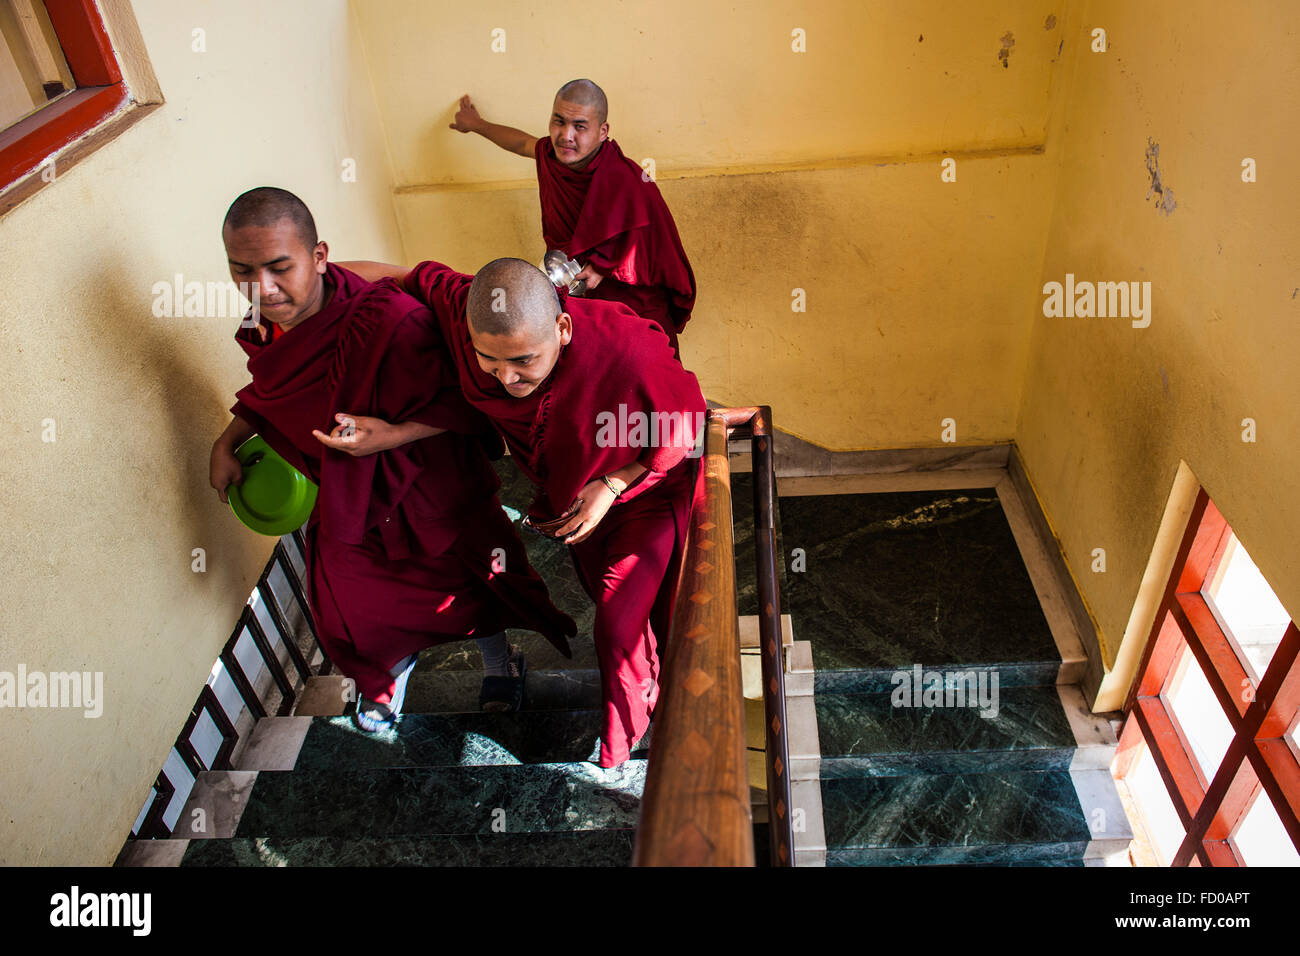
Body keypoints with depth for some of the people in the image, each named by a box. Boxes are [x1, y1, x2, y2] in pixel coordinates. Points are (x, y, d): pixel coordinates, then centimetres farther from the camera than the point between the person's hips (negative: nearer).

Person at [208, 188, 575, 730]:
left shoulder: (388, 321, -35)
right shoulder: (263, 328, -12)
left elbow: (463, 401, -28)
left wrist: (391, 435, -36)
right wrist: (226, 443, 1)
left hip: (426, 483, -5)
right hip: (347, 495, 6)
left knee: (471, 581, 17)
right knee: (345, 612, 17)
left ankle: (498, 659, 52)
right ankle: (392, 670, 53)